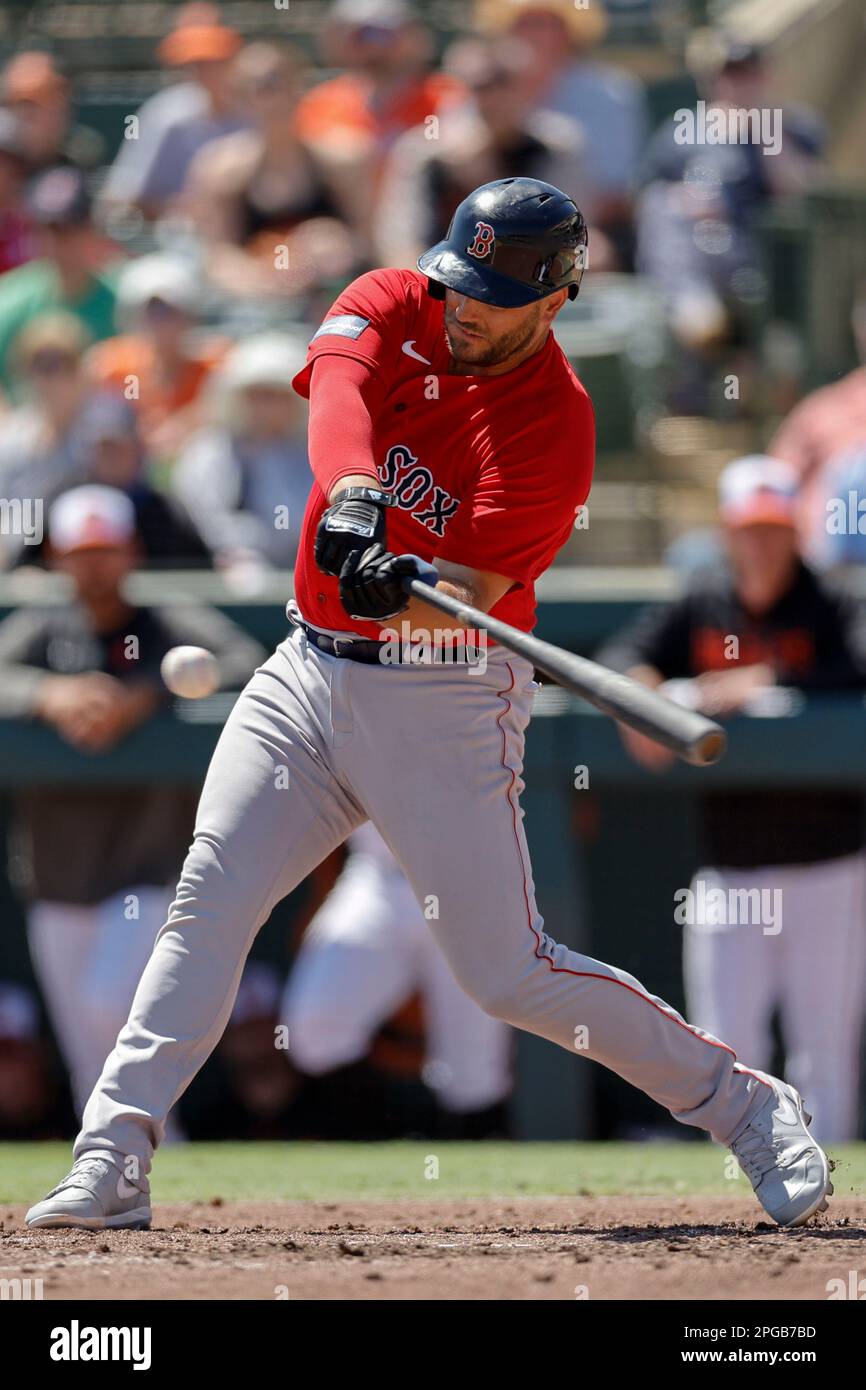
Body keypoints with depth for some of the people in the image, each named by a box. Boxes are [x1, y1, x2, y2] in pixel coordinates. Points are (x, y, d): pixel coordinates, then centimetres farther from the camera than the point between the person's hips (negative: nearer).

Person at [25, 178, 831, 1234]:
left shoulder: (555, 428, -15)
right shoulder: (393, 307, -1)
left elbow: (473, 588, -23)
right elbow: (339, 389, -24)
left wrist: (404, 588, -46)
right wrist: (354, 493, -44)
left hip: (443, 699, -5)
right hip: (309, 672, 5)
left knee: (508, 974, -6)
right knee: (207, 903, -8)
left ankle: (743, 1106, 9)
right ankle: (112, 1163, -8)